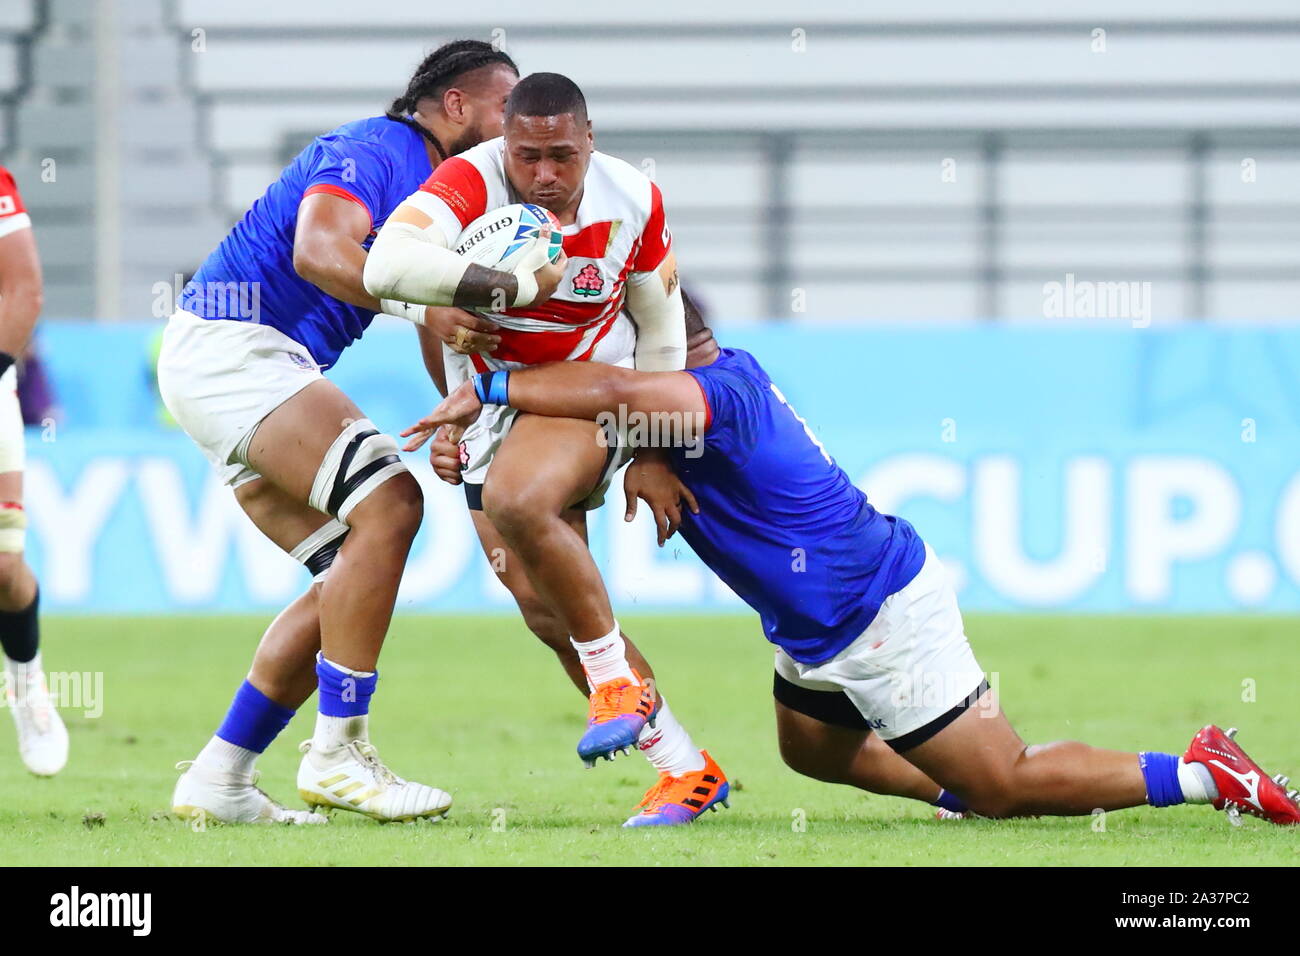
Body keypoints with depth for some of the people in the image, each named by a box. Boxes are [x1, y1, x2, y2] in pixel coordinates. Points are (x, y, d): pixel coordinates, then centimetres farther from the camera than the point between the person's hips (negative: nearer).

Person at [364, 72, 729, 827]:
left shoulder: (633, 200, -12)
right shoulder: (471, 185, -22)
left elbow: (660, 327, 4)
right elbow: (389, 264, -42)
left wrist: (652, 454, 4)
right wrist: (513, 286, -44)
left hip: (590, 391, -2)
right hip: (492, 406, 2)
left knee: (515, 500, -34)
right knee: (545, 608, -3)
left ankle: (619, 680, -19)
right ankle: (685, 766, 8)